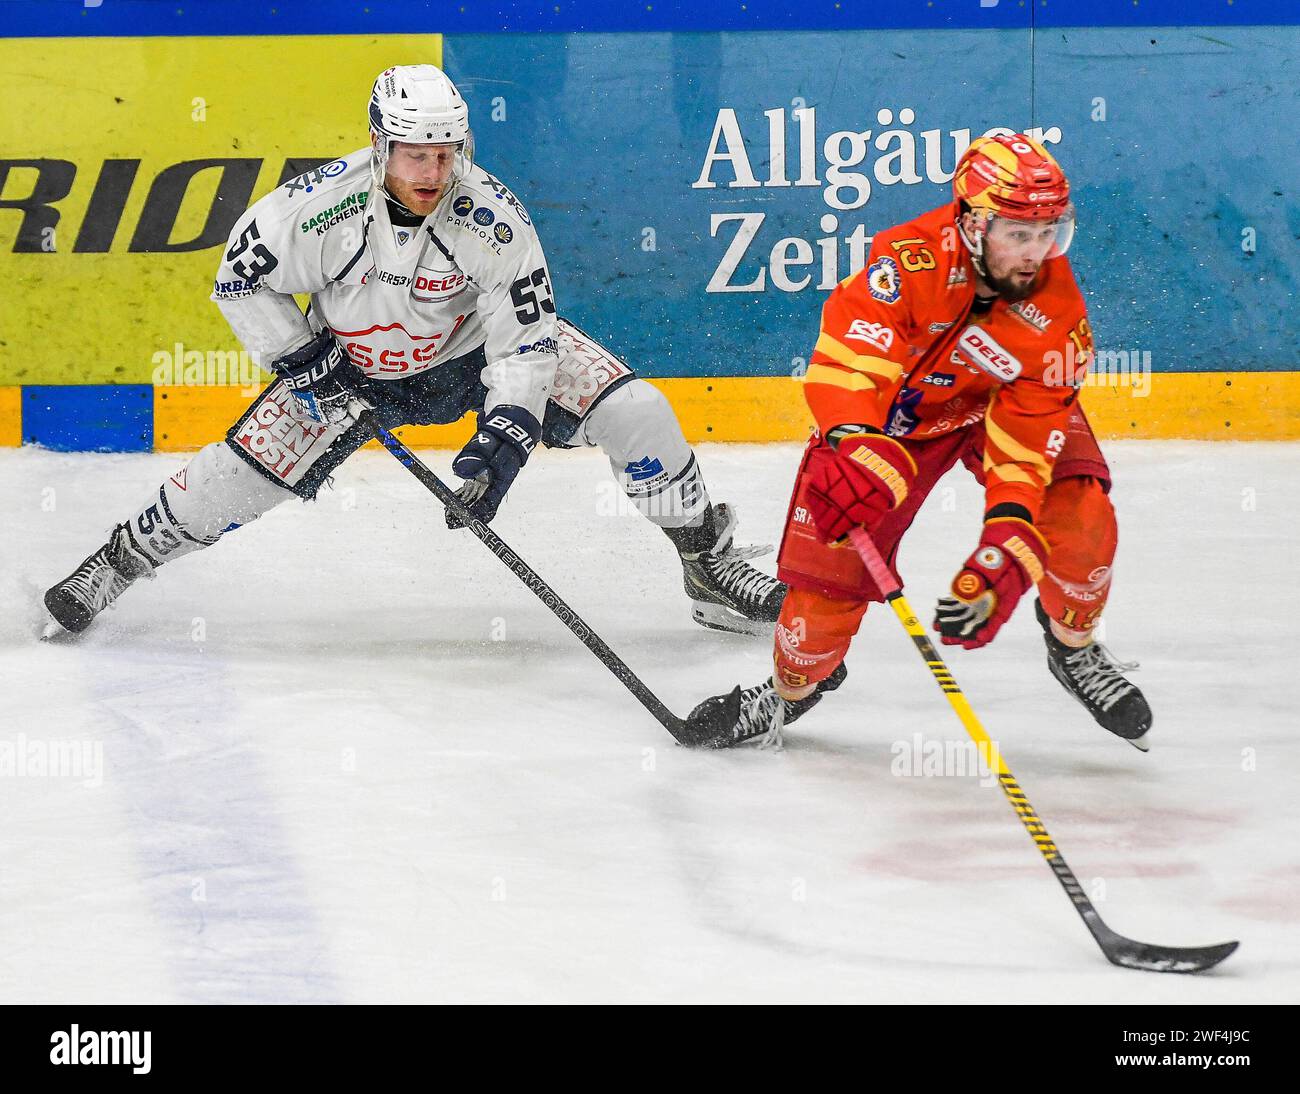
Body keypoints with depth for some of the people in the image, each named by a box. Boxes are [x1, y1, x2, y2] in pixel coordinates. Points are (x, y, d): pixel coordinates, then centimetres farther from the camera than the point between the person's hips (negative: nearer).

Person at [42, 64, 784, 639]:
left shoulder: (493, 216, -30)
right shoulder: (323, 205, -30)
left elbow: (526, 336, -27)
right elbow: (242, 277, -13)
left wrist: (505, 435, -37)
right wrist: (302, 362, -16)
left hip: (476, 347, 0)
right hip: (351, 366, 0)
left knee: (632, 410, -16)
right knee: (239, 476, -9)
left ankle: (709, 564, 3)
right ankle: (118, 563, 18)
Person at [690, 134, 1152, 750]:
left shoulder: (1056, 313, -27)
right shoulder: (914, 259, -36)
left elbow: (1028, 441, -27)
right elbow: (845, 355, -42)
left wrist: (1007, 550, -40)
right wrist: (853, 447, -60)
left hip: (1003, 405, 1)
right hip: (891, 409, -1)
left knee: (1079, 516, -22)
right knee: (832, 554, -10)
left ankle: (1074, 647, 10)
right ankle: (795, 686, 22)